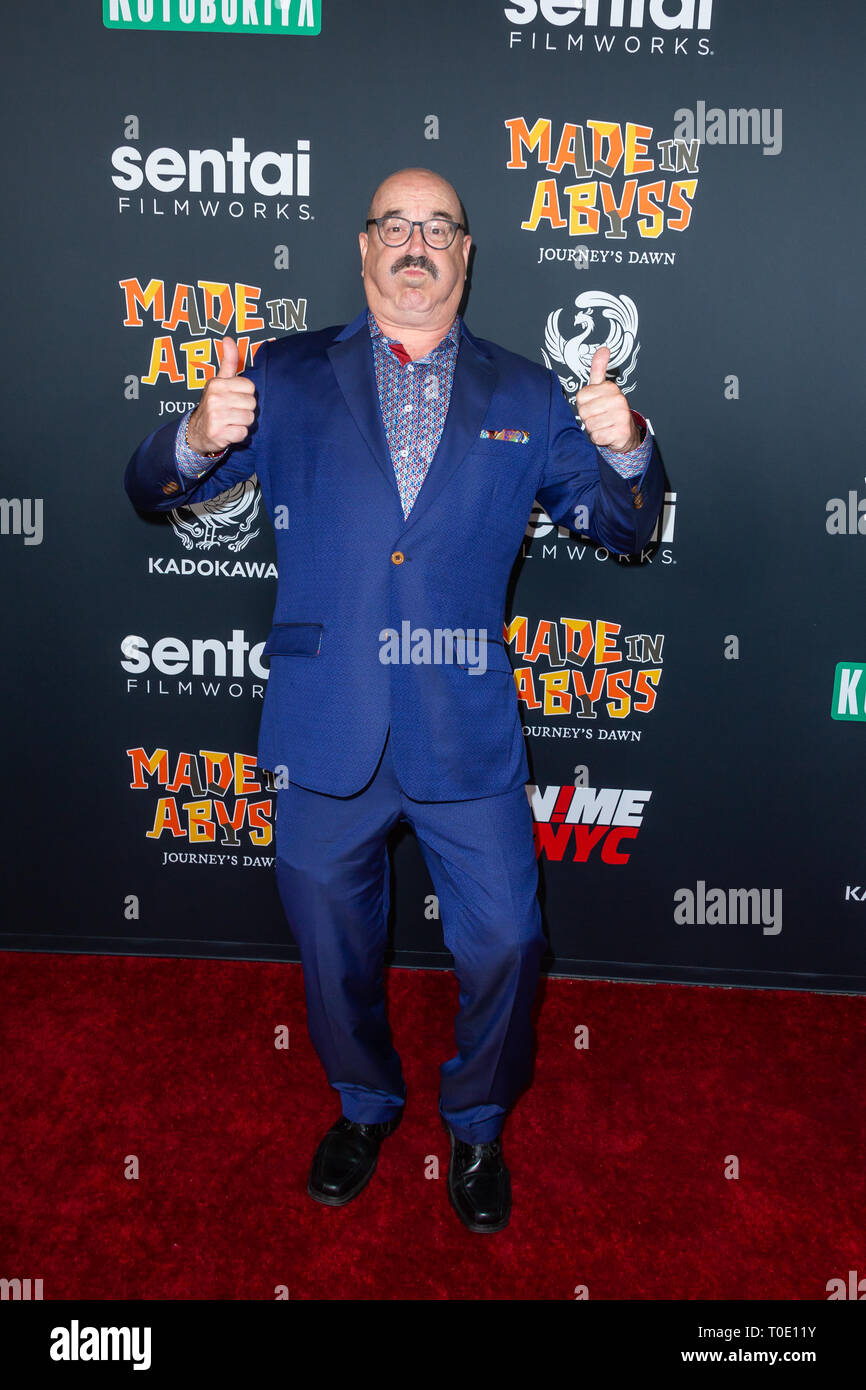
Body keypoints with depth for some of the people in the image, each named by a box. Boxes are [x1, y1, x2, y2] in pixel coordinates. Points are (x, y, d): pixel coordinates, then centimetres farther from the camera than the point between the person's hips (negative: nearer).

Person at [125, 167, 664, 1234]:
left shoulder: (524, 396, 6)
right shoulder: (288, 379, 4)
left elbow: (622, 528, 6)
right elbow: (150, 491, 2)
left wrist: (626, 448, -17)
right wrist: (200, 437, -23)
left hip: (468, 733, 0)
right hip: (326, 732, 1)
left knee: (502, 943, 7)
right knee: (333, 946, 17)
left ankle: (476, 1124, 37)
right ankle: (365, 1106, 46)